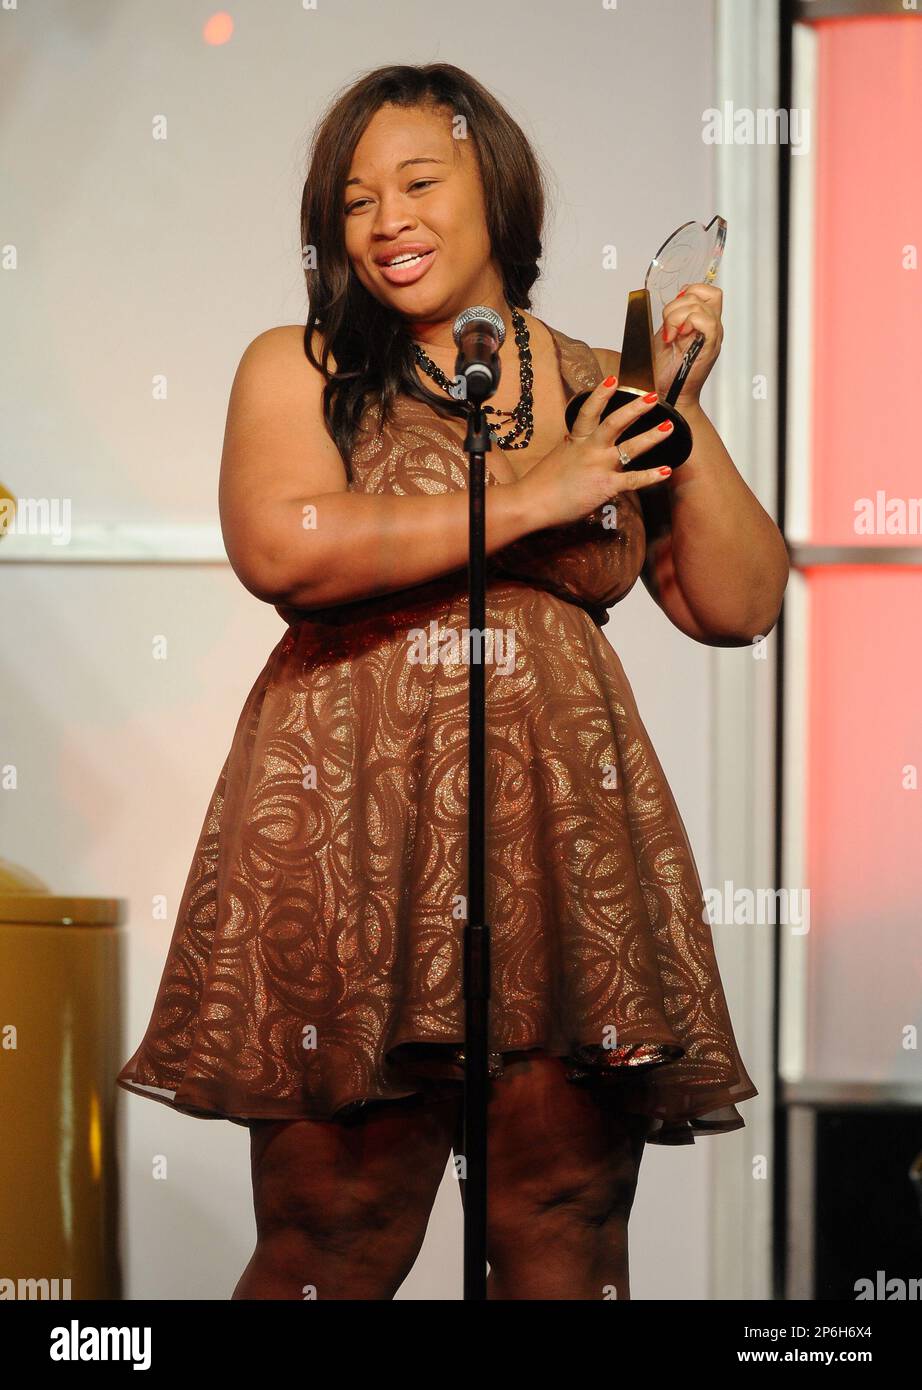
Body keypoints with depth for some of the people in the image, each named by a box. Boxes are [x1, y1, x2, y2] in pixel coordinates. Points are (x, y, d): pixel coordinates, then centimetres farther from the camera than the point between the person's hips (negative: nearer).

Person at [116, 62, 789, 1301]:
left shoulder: (601, 393, 17)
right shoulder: (299, 368, 9)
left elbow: (740, 606, 14)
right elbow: (280, 546, -12)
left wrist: (685, 416, 4)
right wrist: (526, 500, -7)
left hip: (563, 831, 3)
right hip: (354, 834, -3)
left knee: (566, 1242, 0)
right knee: (332, 1249, -3)